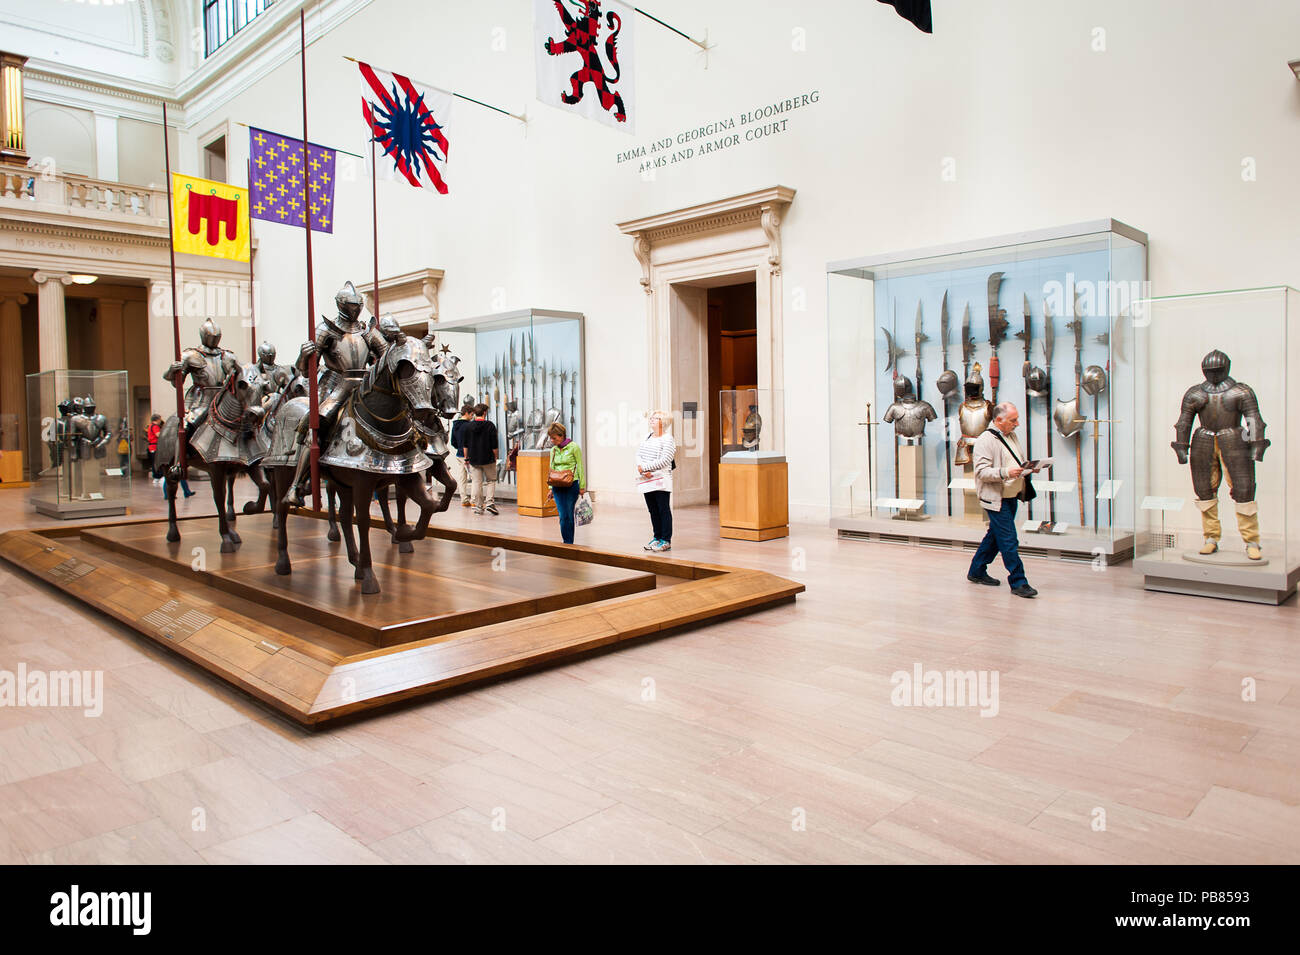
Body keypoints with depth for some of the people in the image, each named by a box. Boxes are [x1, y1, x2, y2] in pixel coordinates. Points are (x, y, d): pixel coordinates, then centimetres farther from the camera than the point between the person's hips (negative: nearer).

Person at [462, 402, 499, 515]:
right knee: (491, 480, 12)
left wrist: (466, 457, 14)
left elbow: (465, 444, 5)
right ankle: (490, 502, -2)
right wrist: (495, 457, 6)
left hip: (473, 459, 2)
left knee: (476, 482, 6)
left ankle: (478, 506, 7)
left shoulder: (467, 426, 1)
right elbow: (494, 445, -6)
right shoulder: (490, 425, -8)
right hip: (488, 459, -2)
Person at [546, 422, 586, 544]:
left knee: (568, 515, 0)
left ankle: (569, 543, 11)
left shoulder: (574, 447, -6)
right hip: (558, 486, 4)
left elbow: (580, 467, -3)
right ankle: (567, 542, 8)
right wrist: (551, 488, 12)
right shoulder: (553, 450, 9)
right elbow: (552, 469, 15)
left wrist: (582, 486, -4)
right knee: (563, 515, -2)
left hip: (571, 485, -4)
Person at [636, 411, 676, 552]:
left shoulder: (667, 439, -8)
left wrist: (644, 467, -15)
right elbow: (638, 454, 9)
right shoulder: (648, 437, 15)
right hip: (647, 481, 7)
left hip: (661, 480, -7)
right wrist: (643, 471, -9)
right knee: (653, 510, 12)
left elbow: (663, 461, -17)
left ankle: (666, 540, 2)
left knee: (663, 510, -3)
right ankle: (657, 537, 22)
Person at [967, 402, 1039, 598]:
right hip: (996, 499, -9)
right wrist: (1005, 472, -32)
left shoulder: (1012, 436, 14)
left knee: (995, 536, 16)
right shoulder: (985, 440, -14)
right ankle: (1018, 582, -1)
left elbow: (1019, 462, 26)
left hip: (1011, 497, 9)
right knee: (1009, 541, -7)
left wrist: (1030, 468, 6)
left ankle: (977, 572, 28)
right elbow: (981, 471, -20)